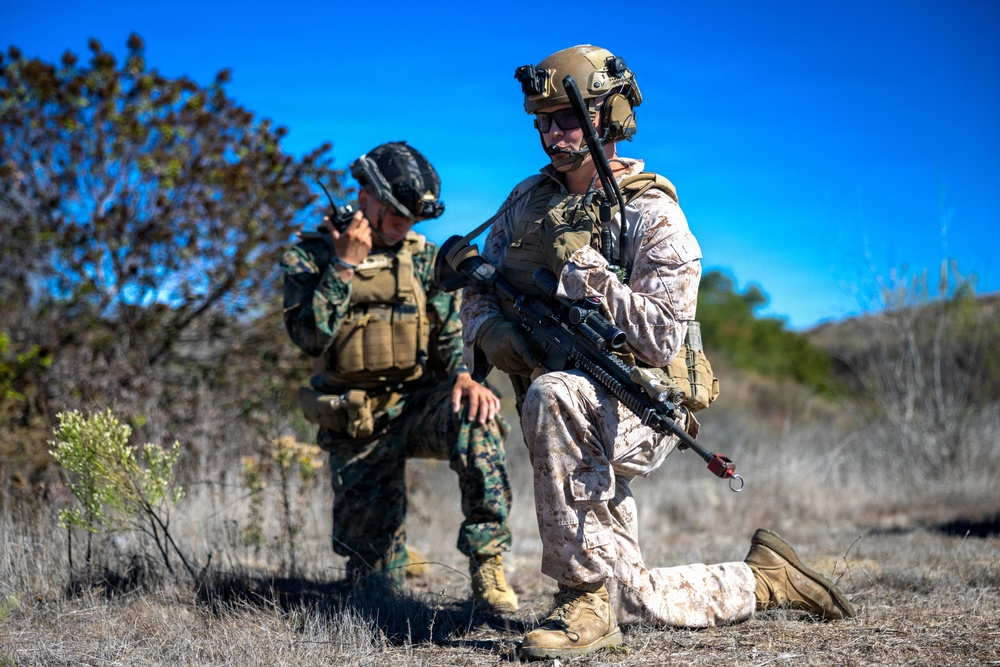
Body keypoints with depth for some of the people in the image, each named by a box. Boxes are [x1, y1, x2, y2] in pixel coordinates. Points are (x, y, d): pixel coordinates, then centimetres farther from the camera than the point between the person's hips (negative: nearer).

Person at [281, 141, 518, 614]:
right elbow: (309, 336, -13)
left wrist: (465, 376, -21)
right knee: (372, 571, -5)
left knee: (476, 417, -36)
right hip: (357, 427, -1)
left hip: (420, 402, 1)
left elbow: (452, 331, 0)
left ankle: (486, 558, -29)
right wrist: (346, 265, -17)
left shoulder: (425, 259, 6)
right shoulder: (309, 256, 0)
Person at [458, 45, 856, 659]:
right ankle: (763, 579, 35)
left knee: (551, 396, -40)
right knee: (636, 599, 10)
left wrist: (584, 268, -26)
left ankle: (587, 594, -31)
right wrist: (492, 334, -10)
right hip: (578, 430, 7)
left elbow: (660, 342, -22)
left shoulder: (651, 214, -13)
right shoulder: (528, 201, 6)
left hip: (638, 408, -7)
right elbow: (481, 291, 12)